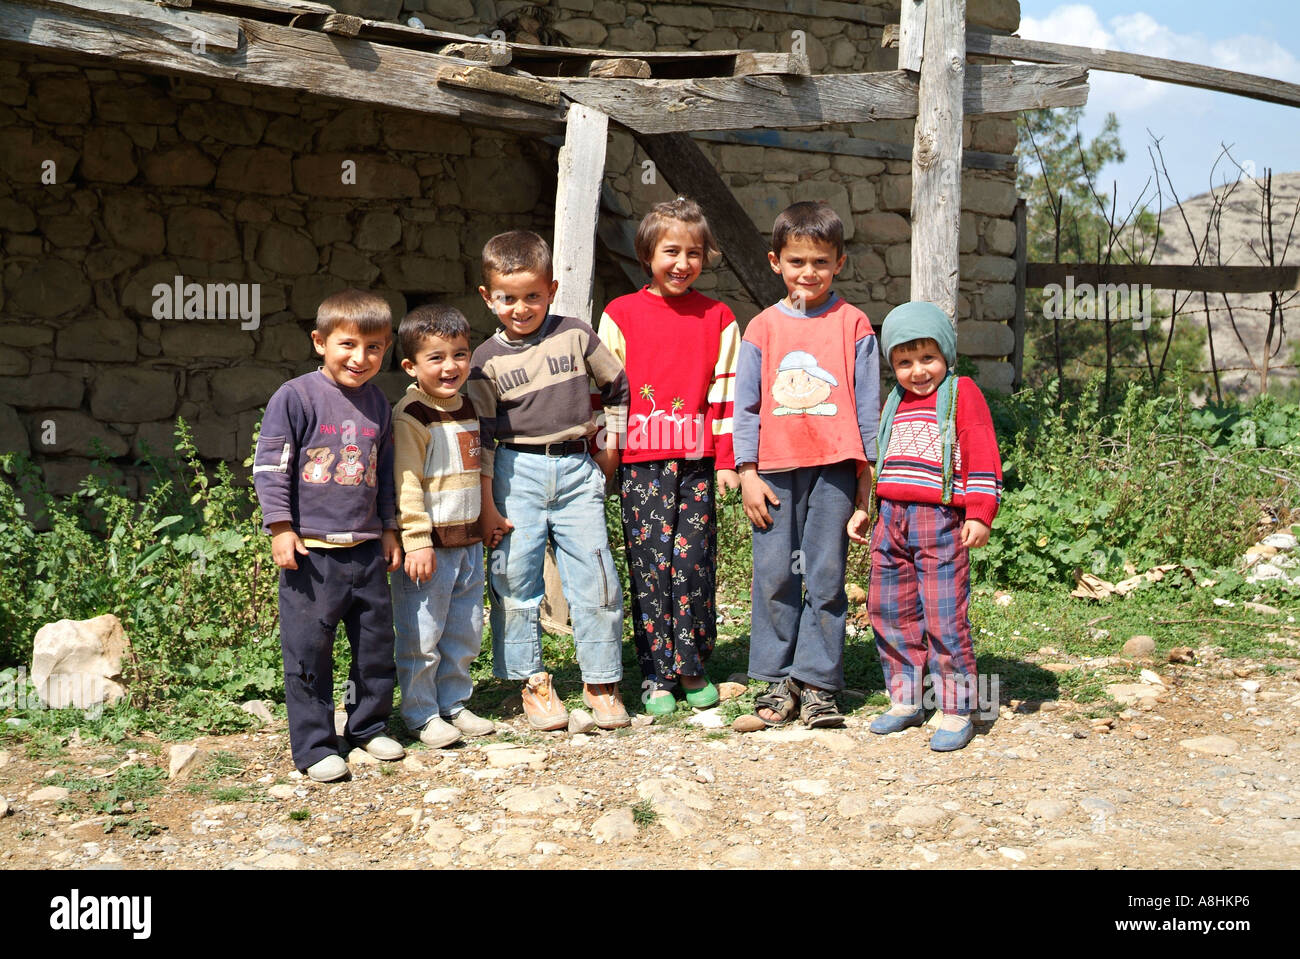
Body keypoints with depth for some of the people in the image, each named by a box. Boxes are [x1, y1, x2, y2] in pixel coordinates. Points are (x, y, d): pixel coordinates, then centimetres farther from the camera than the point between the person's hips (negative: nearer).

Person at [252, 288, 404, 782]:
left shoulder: (377, 404, 11)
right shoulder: (296, 397, -7)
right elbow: (269, 464, -7)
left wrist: (389, 530, 20)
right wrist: (280, 527, -11)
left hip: (366, 548, 6)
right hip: (311, 549, -5)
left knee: (376, 640, 12)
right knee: (309, 648, -2)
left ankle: (368, 726, 29)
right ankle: (314, 746, 8)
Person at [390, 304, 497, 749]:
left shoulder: (467, 409, 10)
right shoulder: (411, 417, -14)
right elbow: (406, 483, -17)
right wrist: (417, 542, -20)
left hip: (468, 541, 8)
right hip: (429, 545, -8)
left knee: (464, 632, 15)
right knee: (421, 635, 0)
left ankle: (454, 704, 28)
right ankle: (423, 714, 13)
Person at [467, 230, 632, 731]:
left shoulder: (575, 335, 3)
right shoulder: (486, 361, 1)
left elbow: (616, 386, 15)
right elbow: (481, 436, 1)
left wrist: (610, 447, 13)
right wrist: (486, 503, -1)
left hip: (576, 468, 0)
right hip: (517, 471, 0)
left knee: (594, 575, -3)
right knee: (515, 576, -1)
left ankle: (601, 681, 10)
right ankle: (533, 681, 12)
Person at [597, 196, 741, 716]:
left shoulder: (718, 319, 9)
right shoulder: (621, 314, 5)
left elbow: (725, 393, 9)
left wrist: (726, 460, 4)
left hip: (695, 462, 1)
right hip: (640, 462, -1)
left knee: (694, 564, 0)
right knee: (650, 566, -1)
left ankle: (692, 668, 15)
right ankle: (657, 677, 8)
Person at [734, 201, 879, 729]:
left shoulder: (852, 325, 4)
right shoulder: (763, 328, 7)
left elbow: (867, 402, 6)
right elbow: (745, 404, 8)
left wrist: (867, 471, 4)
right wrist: (747, 472, 1)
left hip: (834, 467, -1)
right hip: (775, 468, 1)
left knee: (827, 577, 1)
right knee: (774, 576, 2)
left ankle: (818, 683, 8)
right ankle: (779, 680, 13)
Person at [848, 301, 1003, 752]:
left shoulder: (961, 393, 0)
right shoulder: (894, 405, 19)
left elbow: (982, 457, -6)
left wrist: (979, 514, -14)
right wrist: (864, 509, 21)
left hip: (940, 520, -7)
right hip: (891, 520, 7)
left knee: (944, 618, -8)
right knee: (889, 613, 10)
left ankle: (956, 711, 1)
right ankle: (905, 700, 22)